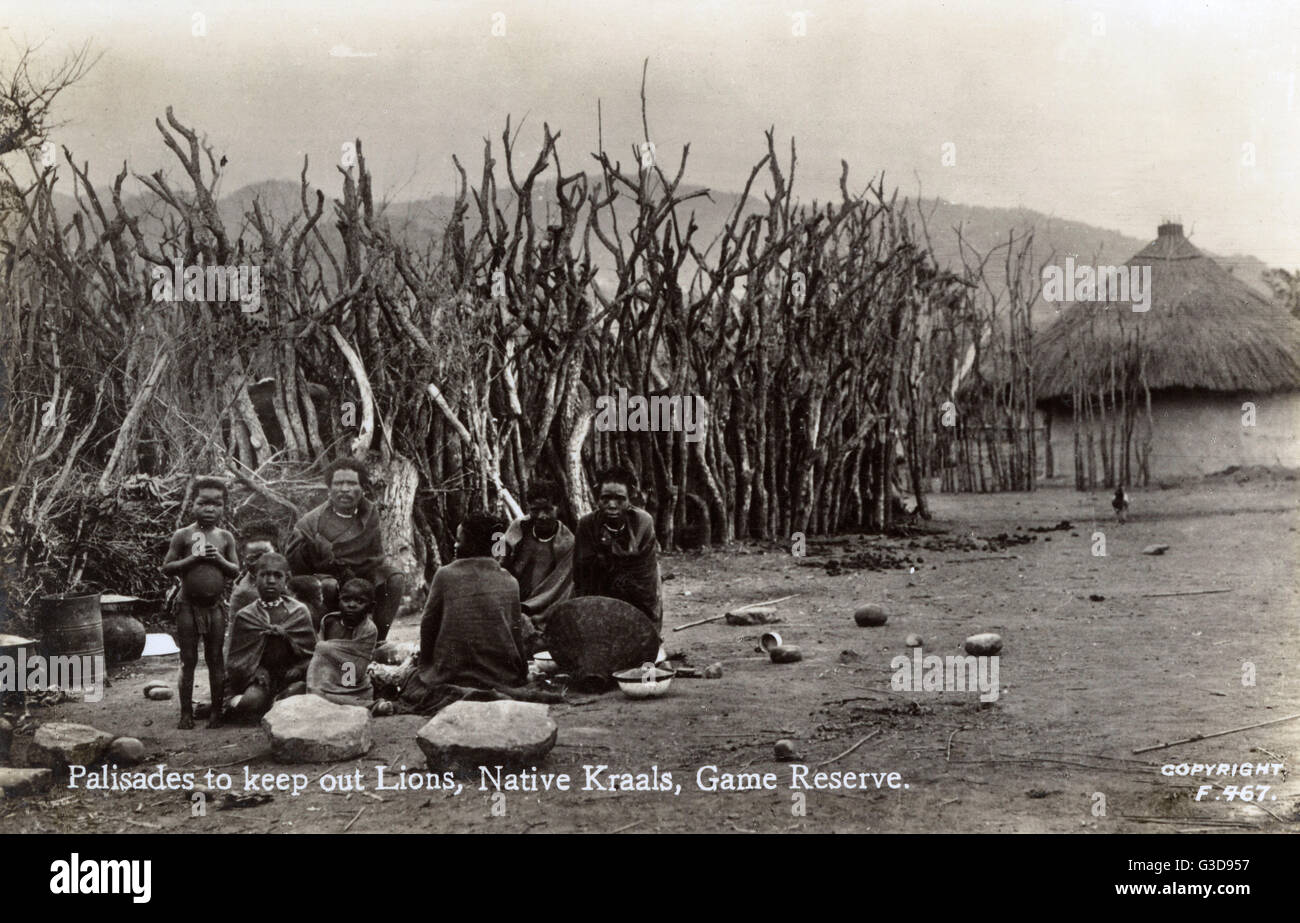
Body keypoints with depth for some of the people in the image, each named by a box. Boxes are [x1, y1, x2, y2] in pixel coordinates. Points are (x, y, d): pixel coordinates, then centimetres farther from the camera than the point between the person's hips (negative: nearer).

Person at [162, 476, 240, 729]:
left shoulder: (225, 537, 5)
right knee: (188, 660, 3)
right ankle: (186, 712, 8)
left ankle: (216, 711, 13)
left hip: (215, 606, 2)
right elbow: (167, 568, -3)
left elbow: (236, 570, 7)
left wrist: (219, 560, -12)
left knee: (215, 659, 6)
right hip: (189, 605, -2)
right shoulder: (183, 535, -2)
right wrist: (193, 559, -15)